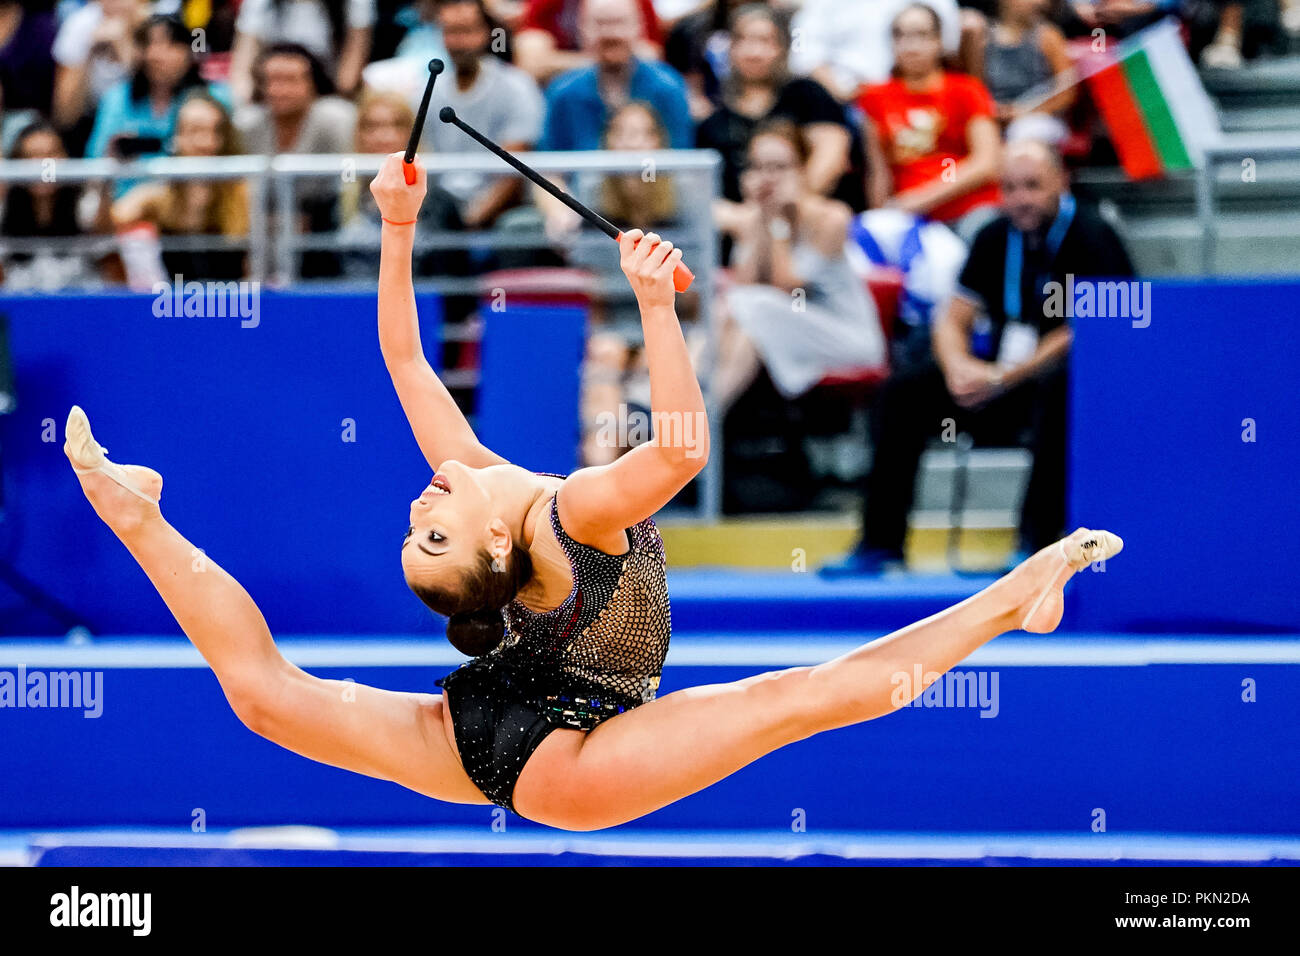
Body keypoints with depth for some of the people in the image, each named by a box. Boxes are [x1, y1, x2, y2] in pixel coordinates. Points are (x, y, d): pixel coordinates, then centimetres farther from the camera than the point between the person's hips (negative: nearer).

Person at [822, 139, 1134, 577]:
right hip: (1004, 380, 6)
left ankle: (1038, 540, -35)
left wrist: (1005, 377, -24)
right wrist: (960, 367, -15)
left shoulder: (1091, 239, -11)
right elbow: (953, 320, 9)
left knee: (1058, 388, -40)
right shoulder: (996, 238, 8)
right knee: (902, 392, -8)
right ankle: (880, 543, -7)